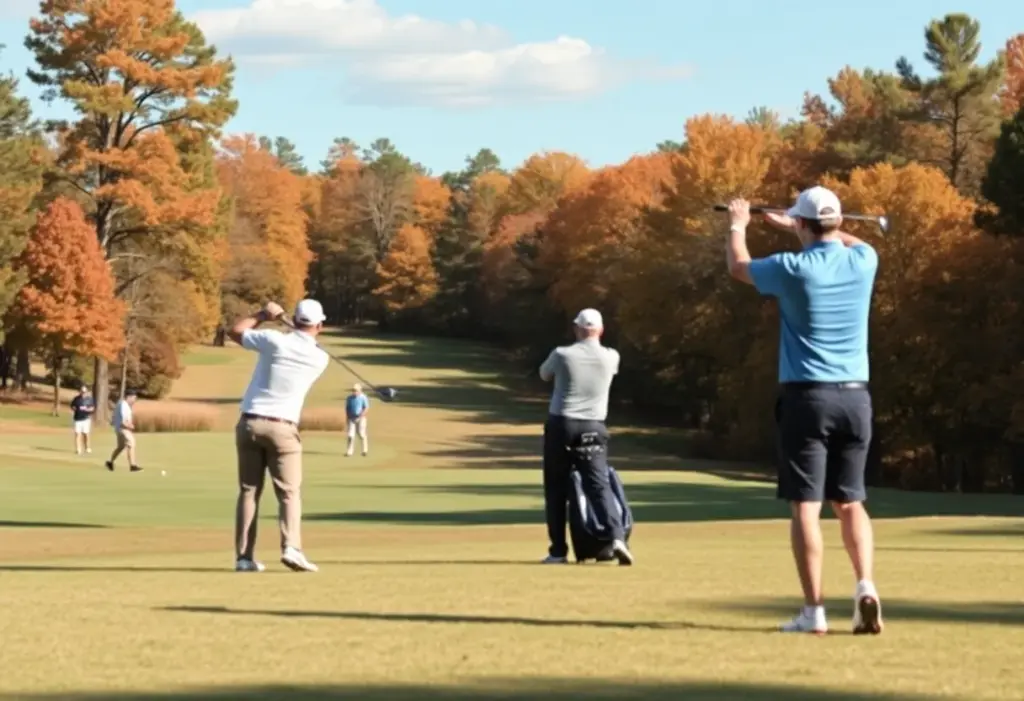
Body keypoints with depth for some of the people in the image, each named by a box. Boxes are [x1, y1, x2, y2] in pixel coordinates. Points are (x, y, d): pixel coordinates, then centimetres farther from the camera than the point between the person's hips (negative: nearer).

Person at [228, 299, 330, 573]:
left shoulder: (274, 340, -5)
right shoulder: (320, 358, 0)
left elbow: (234, 331, 10)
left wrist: (263, 315, 18)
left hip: (250, 423, 2)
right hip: (282, 428, -1)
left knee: (248, 491, 7)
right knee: (289, 492, 0)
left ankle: (244, 556, 2)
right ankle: (291, 548, -21)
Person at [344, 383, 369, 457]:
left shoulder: (363, 397, -9)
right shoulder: (349, 398, 5)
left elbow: (366, 408, -12)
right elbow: (347, 409, 12)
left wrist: (360, 417, -19)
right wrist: (347, 419, 7)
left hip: (360, 418, -3)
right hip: (351, 418, 3)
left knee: (361, 434, -1)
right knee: (351, 435, -5)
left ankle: (365, 450, 14)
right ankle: (349, 451, -5)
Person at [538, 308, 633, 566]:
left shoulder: (562, 355, -6)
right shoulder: (611, 358, -1)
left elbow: (544, 374, 15)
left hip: (561, 425, -1)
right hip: (593, 428, 1)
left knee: (556, 489, 9)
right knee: (599, 485, -4)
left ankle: (558, 550, 7)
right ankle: (617, 537, -26)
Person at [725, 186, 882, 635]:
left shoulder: (793, 269, -8)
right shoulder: (863, 262, 2)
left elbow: (738, 267, 13)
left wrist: (737, 227, 33)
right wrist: (793, 228, 40)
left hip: (807, 397, -4)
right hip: (855, 397, 4)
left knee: (805, 506, -1)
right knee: (850, 502, 14)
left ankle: (814, 611, -5)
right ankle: (865, 585, -6)